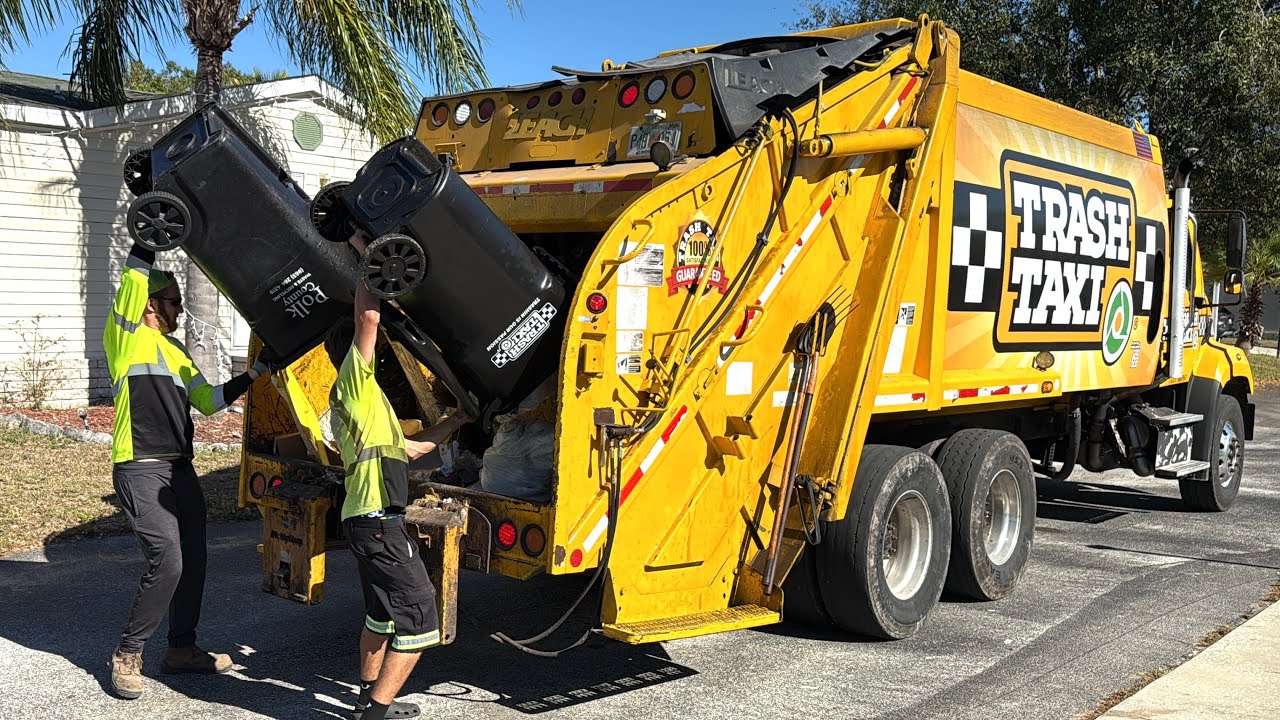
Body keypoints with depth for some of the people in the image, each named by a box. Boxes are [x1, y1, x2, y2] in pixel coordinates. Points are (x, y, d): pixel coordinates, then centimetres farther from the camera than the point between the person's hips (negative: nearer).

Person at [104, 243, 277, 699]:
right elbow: (134, 276, -15)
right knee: (166, 562, -15)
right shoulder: (126, 336, -3)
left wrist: (255, 372, 15)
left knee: (193, 560, 11)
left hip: (180, 470, 8)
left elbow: (209, 400, 19)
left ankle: (181, 649, 26)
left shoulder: (176, 351, 20)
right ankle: (127, 655, 3)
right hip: (141, 470, -8)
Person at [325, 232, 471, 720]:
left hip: (365, 520, 10)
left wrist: (457, 421, 28)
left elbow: (407, 448, 25)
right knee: (419, 618, -7)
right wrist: (364, 257, -9)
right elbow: (368, 318, -18)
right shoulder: (354, 384, -7)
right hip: (378, 522, -10)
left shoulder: (354, 400, 21)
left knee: (382, 613, 23)